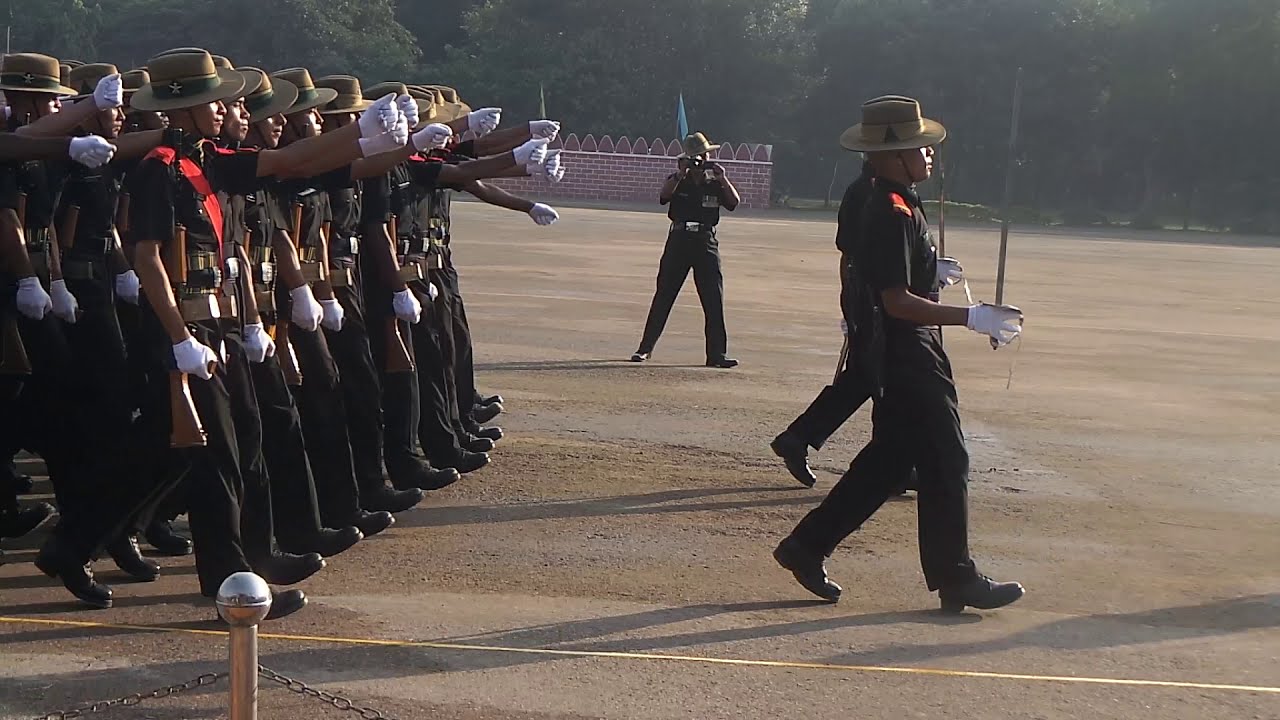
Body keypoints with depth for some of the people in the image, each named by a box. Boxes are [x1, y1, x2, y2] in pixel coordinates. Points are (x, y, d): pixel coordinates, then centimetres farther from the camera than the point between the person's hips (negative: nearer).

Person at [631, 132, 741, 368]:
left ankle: (717, 354, 1)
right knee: (664, 296, 3)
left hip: (706, 243, 1)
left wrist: (723, 179, -19)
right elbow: (664, 196, -17)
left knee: (714, 300, -3)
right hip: (679, 241, -1)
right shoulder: (678, 180, 3)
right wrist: (681, 173, -27)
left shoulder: (715, 184, 6)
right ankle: (645, 348, 11)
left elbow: (734, 202, -8)